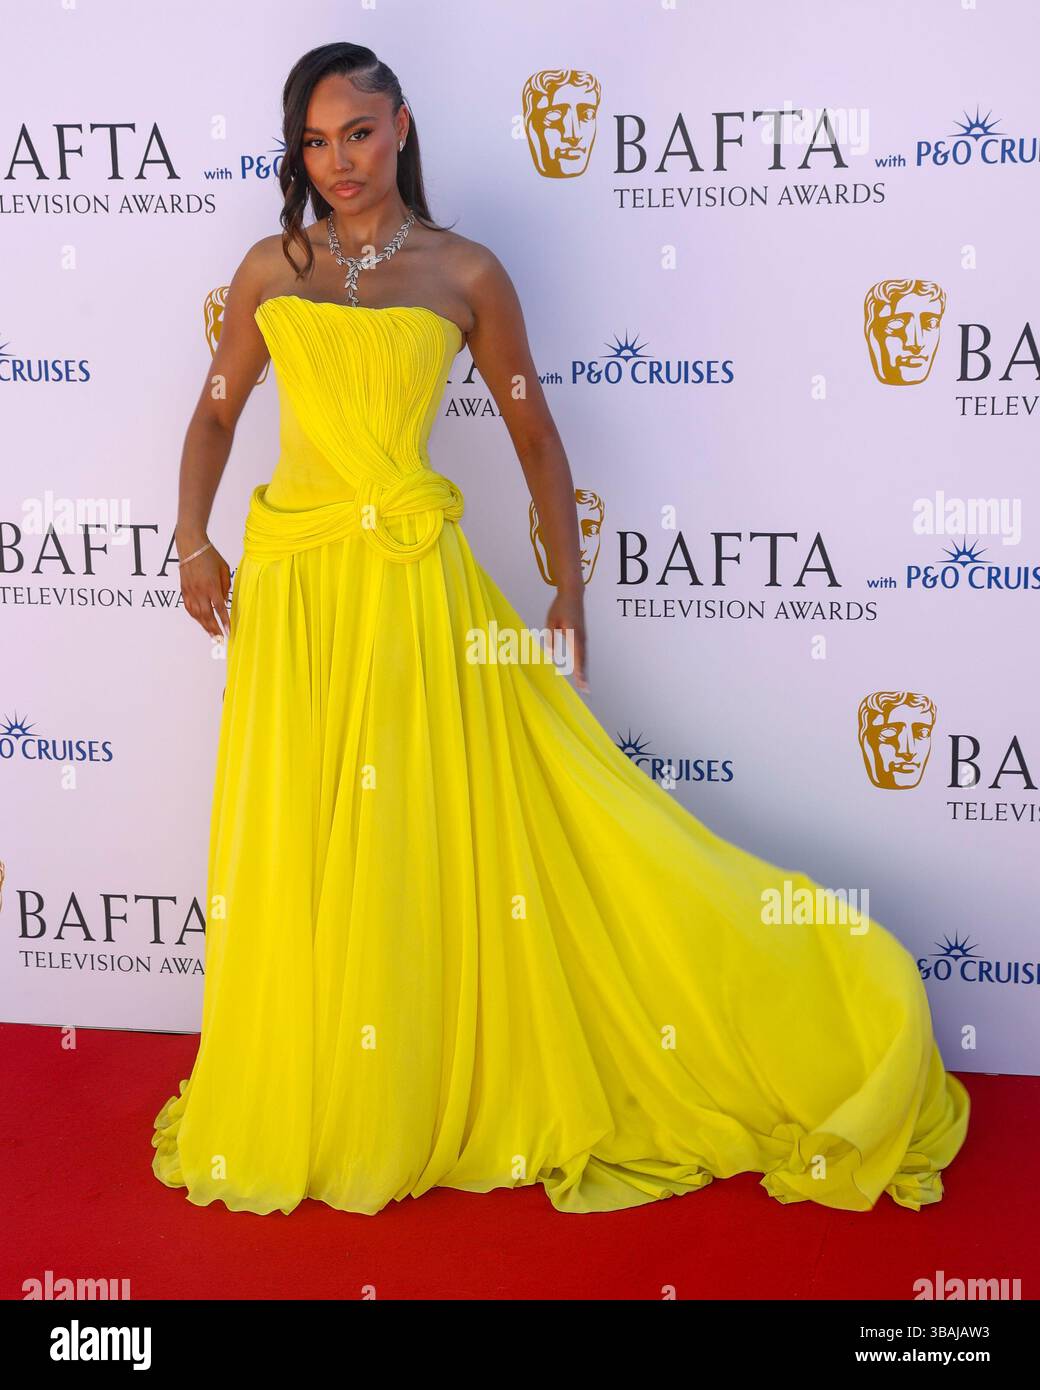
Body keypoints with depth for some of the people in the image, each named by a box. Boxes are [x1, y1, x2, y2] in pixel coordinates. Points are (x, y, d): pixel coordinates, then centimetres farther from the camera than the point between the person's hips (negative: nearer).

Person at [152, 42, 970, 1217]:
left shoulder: (465, 273, 1)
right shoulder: (271, 268, 8)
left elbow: (535, 435, 6)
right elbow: (215, 413, 15)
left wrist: (569, 596, 3)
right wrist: (192, 537, 0)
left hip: (414, 585, -2)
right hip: (290, 586, 3)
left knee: (430, 844, 2)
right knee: (297, 855, 8)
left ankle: (437, 1099, 21)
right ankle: (300, 1108, 27)